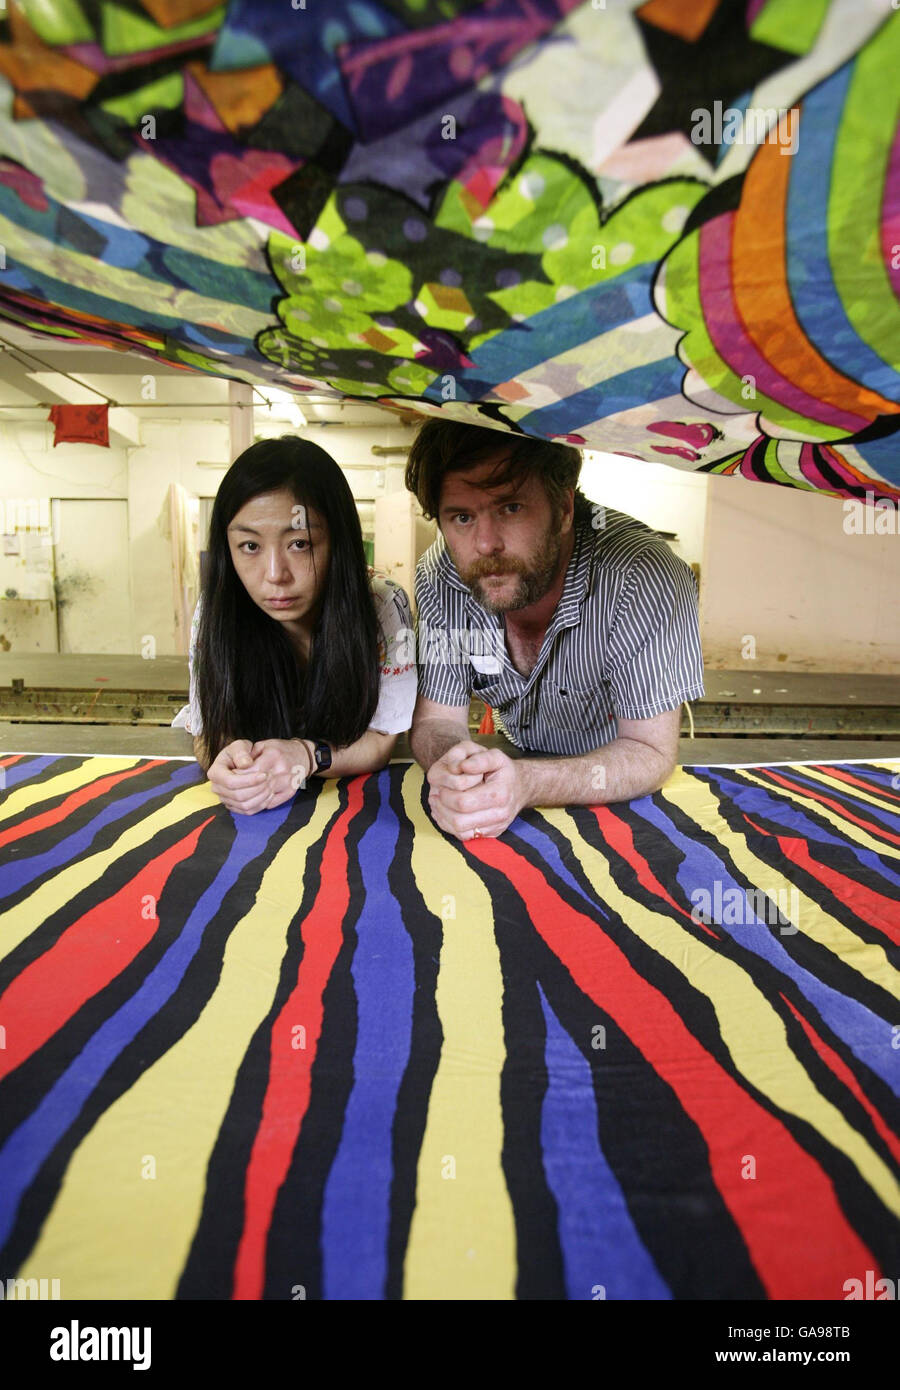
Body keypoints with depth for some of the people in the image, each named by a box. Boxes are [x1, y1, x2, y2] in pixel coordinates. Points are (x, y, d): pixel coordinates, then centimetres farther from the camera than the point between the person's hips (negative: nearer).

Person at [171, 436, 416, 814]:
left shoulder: (383, 605, -21)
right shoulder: (215, 612, -16)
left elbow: (380, 741, -14)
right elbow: (209, 736, -8)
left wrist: (306, 756, -34)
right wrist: (228, 761, -32)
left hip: (352, 801, -1)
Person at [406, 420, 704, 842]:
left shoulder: (645, 576, -29)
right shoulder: (439, 577, -16)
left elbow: (650, 754, -24)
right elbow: (435, 721, -11)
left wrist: (526, 785, -41)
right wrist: (452, 766, -35)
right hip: (519, 762, 4)